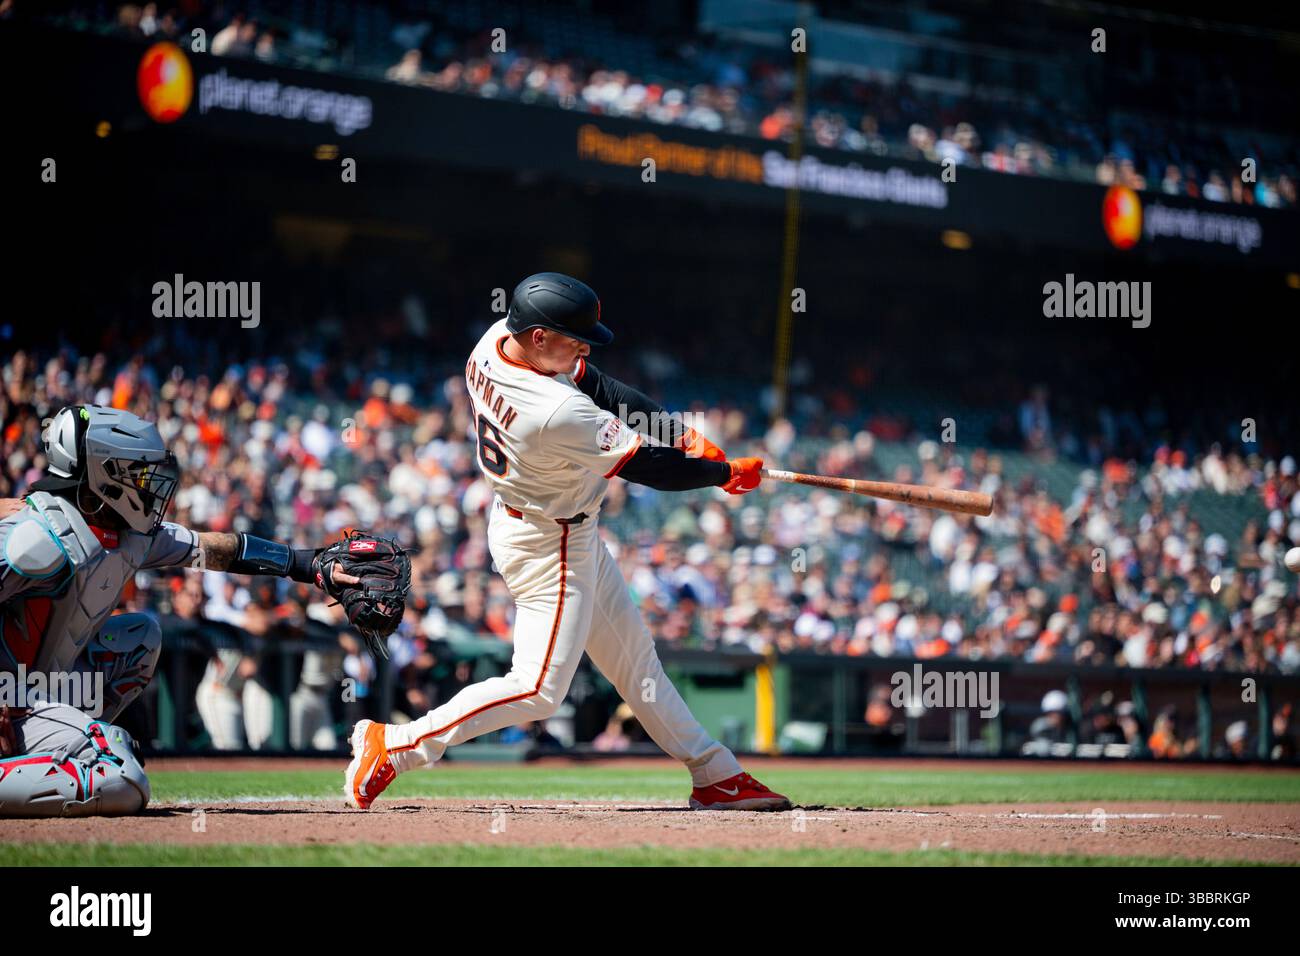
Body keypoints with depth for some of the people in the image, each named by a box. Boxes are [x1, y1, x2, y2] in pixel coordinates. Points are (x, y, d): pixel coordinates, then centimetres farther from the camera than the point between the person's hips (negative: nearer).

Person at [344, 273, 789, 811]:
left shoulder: (496, 340, -10)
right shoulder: (558, 414, -35)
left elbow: (598, 386, 0)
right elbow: (646, 467, -23)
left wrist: (681, 433, -9)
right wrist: (726, 474, -7)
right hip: (549, 548, -11)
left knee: (632, 657, 17)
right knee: (539, 690, -7)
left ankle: (716, 775, 27)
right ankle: (395, 746, -2)